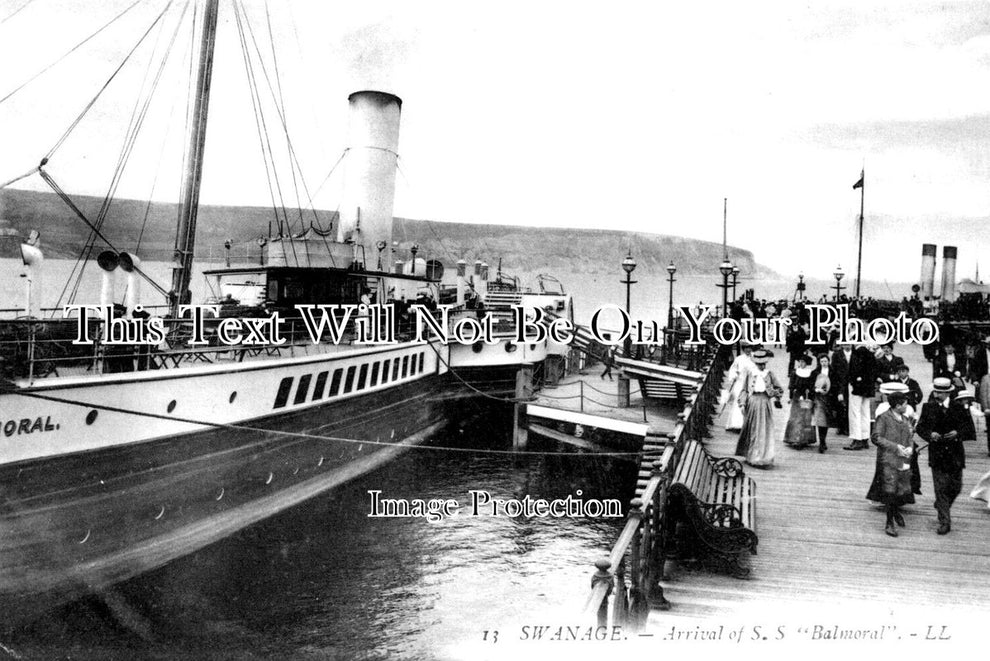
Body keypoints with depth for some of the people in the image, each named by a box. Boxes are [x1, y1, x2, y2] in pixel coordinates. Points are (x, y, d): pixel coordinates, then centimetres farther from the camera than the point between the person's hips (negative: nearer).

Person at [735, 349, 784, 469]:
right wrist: (743, 403, -4)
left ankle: (763, 458, 3)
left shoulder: (769, 374, 6)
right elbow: (745, 390, 6)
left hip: (765, 403, 0)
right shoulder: (750, 374, 5)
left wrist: (771, 392, -7)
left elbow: (780, 390, 9)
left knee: (764, 431, -2)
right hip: (752, 402, 0)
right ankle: (750, 456, 15)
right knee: (751, 431, 5)